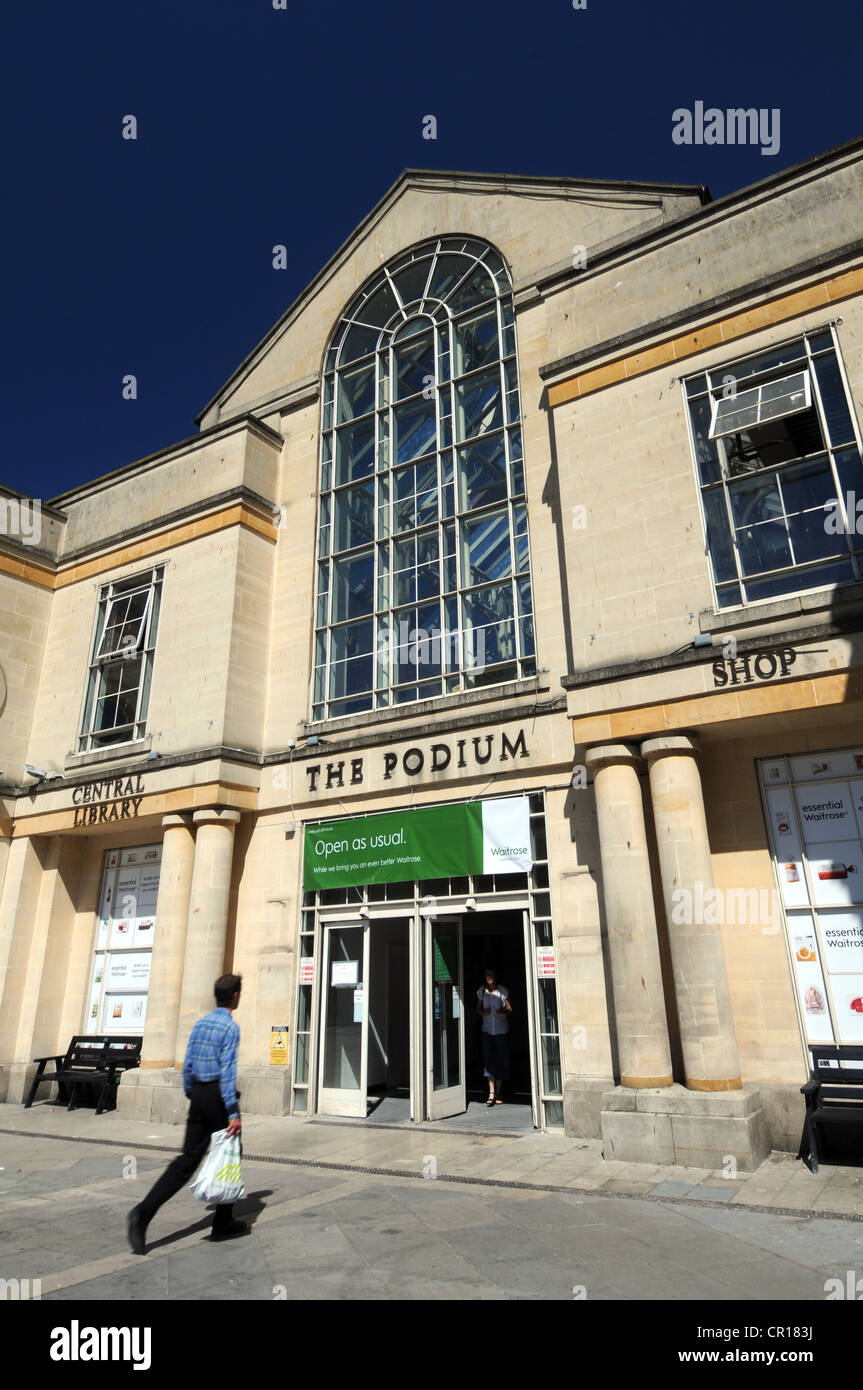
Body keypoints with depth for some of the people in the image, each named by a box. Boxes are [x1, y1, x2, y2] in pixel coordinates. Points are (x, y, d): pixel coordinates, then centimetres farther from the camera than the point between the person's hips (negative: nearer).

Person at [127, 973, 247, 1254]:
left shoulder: (201, 1023, 8)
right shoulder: (230, 1026, -14)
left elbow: (187, 1064, 11)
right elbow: (227, 1071, -19)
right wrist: (233, 1113, -18)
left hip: (198, 1094, 7)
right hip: (218, 1095, -7)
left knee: (188, 1158, 8)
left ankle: (143, 1213, -6)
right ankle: (223, 1223, 20)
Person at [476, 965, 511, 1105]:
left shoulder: (503, 991, -3)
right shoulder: (481, 991, 2)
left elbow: (509, 1009, 3)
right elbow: (478, 1009, 11)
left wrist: (503, 1011, -19)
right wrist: (483, 1012, -11)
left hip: (501, 1030, -1)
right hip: (487, 1029, 1)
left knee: (501, 1060, 3)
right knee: (488, 1059, -6)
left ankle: (498, 1093, 15)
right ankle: (491, 1093, -3)